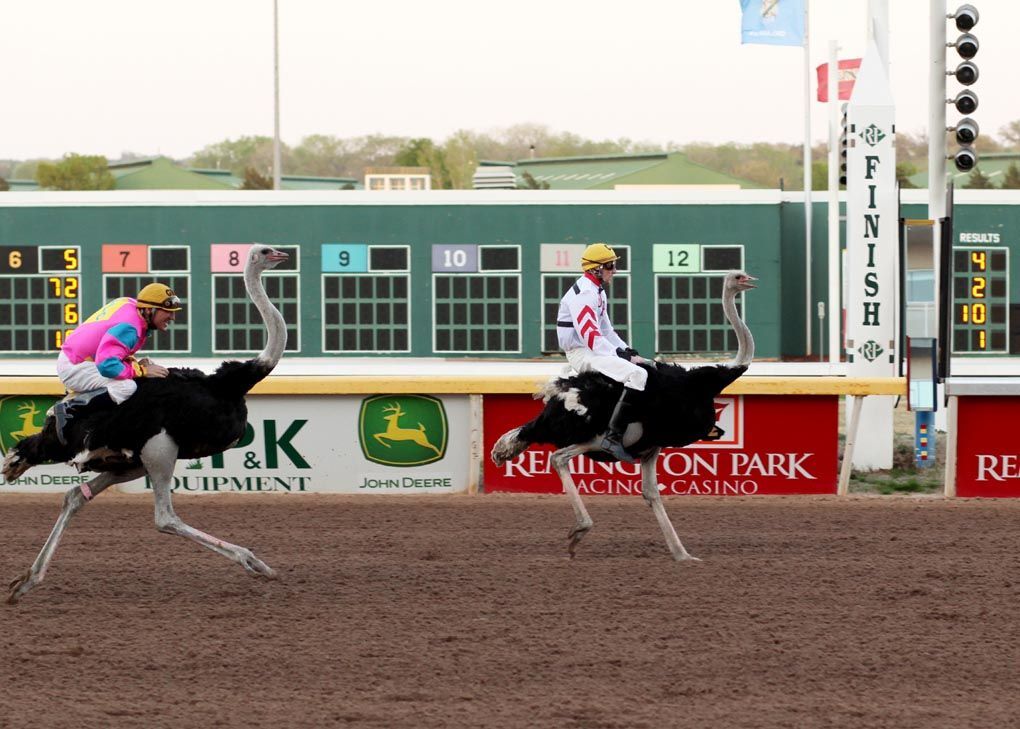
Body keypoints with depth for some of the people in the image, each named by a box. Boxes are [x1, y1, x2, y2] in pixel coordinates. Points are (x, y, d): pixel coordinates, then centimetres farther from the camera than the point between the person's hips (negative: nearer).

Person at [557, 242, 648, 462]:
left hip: (595, 350, 11)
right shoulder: (584, 294, -17)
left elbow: (605, 329, 22)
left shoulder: (597, 291, 17)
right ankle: (613, 438, -33)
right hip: (582, 353, -11)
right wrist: (621, 355, -21)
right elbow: (590, 336, -24)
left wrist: (627, 350, 8)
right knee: (637, 375, -27)